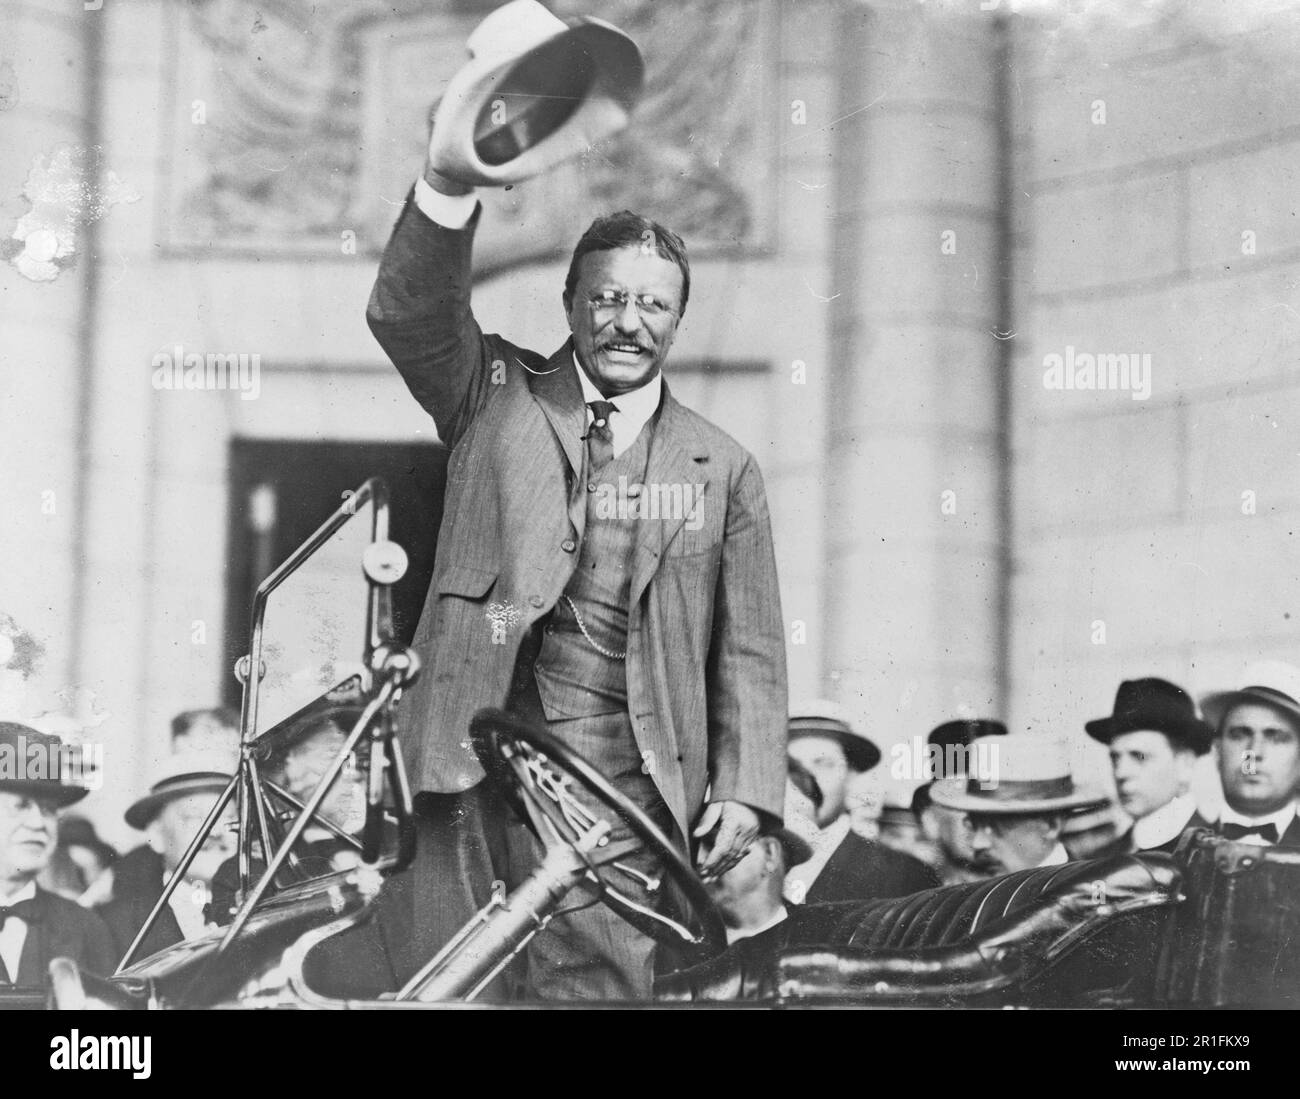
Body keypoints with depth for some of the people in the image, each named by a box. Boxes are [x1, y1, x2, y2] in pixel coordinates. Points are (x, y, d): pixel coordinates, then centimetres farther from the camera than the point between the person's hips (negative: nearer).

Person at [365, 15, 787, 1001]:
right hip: (479, 766, 0)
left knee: (601, 986, -7)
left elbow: (748, 651, 11)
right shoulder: (498, 399, 11)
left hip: (626, 775, 1)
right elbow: (407, 316, -7)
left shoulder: (723, 469, 13)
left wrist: (747, 789, 0)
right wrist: (450, 183, -23)